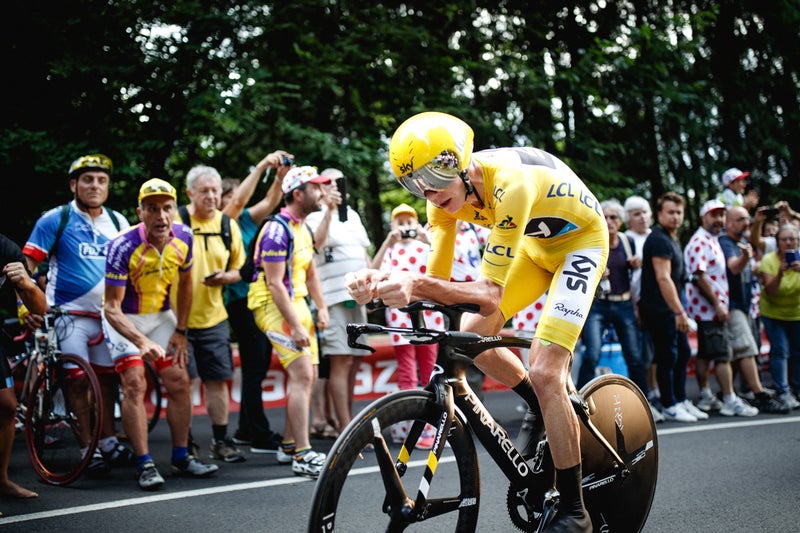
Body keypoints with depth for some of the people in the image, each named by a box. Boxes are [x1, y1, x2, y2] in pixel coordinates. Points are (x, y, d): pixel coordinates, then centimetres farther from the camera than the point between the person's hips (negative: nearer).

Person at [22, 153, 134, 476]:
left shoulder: (117, 222, 7)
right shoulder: (55, 219, -6)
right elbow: (26, 264, -8)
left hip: (108, 314, 4)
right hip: (70, 313, -4)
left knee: (106, 377, 9)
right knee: (79, 380, -5)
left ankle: (108, 441, 20)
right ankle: (88, 448, 2)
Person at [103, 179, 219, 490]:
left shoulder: (183, 237, -14)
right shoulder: (124, 247, -29)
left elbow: (185, 283, 4)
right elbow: (111, 307, -28)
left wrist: (180, 331, 2)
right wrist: (141, 341, -42)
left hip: (161, 315, 5)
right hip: (124, 318, -5)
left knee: (179, 382, -1)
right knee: (135, 384, -15)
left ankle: (181, 457, 11)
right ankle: (145, 464, -10)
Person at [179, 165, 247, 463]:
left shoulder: (228, 225, 8)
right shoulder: (175, 220, -5)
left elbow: (239, 269, 16)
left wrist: (225, 277, -5)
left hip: (213, 317, 4)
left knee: (218, 380, 6)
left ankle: (220, 441, 18)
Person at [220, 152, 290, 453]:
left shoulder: (247, 220, 14)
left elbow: (270, 201, 3)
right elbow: (240, 200, -21)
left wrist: (281, 174, -12)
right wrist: (261, 166, -23)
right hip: (241, 301, -8)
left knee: (259, 367, 12)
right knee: (253, 368, -8)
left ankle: (246, 430, 21)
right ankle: (261, 437, -5)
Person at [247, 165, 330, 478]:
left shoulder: (303, 229, 14)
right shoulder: (278, 229, -16)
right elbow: (274, 283, -21)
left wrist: (321, 308, 9)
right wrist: (295, 326, -24)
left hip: (297, 303, 10)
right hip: (276, 307, -10)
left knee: (308, 377, 10)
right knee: (302, 375, -17)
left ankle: (289, 446, 20)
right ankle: (303, 456, -16)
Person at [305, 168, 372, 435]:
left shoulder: (353, 215, 20)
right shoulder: (316, 216, -1)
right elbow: (317, 242, -22)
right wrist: (329, 210, -27)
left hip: (358, 295, 7)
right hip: (334, 296, -7)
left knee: (353, 362, 10)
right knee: (341, 361, -11)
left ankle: (347, 419, 19)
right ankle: (345, 428, -11)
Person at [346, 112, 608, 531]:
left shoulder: (509, 184, -38)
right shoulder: (446, 192, -16)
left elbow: (491, 295, -39)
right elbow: (438, 281, -18)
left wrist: (417, 283, -53)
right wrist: (384, 283, -38)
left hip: (580, 240, -7)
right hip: (536, 244, 8)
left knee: (544, 373, -18)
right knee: (473, 335, -3)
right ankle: (556, 414, 20)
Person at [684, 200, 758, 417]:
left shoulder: (712, 241, 18)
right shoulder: (699, 242, -14)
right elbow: (699, 277, -21)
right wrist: (718, 305, -20)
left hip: (713, 309, 10)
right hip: (709, 309, -10)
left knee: (704, 354, 13)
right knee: (724, 355, -10)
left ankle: (705, 396, 20)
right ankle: (730, 401, -10)